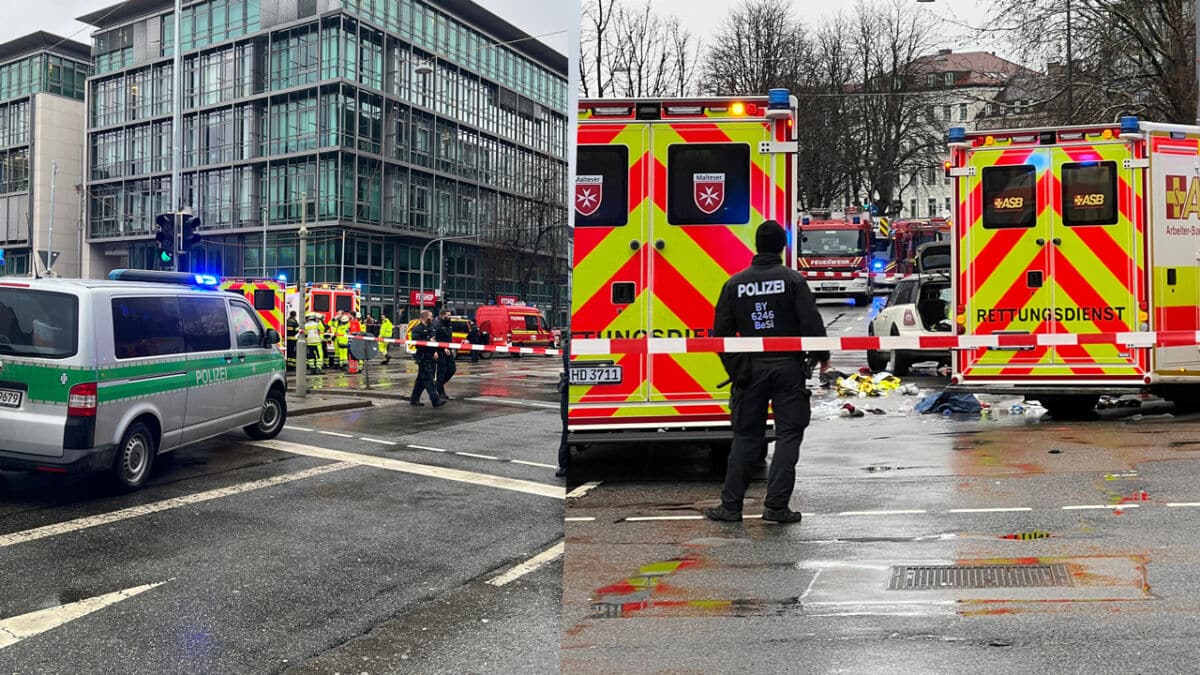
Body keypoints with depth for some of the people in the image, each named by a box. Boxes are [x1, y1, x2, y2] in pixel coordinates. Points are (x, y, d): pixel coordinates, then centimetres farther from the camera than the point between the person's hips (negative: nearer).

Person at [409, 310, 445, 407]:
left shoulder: (430, 328, 19)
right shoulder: (417, 329, -8)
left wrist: (435, 351, 12)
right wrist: (428, 341, -16)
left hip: (431, 357, 9)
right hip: (423, 358, -9)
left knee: (421, 379, 14)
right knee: (428, 379, -10)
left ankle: (414, 399, 22)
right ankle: (435, 400, -14)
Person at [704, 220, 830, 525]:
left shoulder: (735, 283, 3)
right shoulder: (793, 279, -5)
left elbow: (721, 332, 4)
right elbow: (812, 322, -10)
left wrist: (734, 367, 15)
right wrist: (822, 356, 5)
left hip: (751, 369, 3)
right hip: (788, 367, -2)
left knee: (746, 436, 10)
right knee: (788, 434, 6)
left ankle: (731, 505, 11)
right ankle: (776, 505, 3)